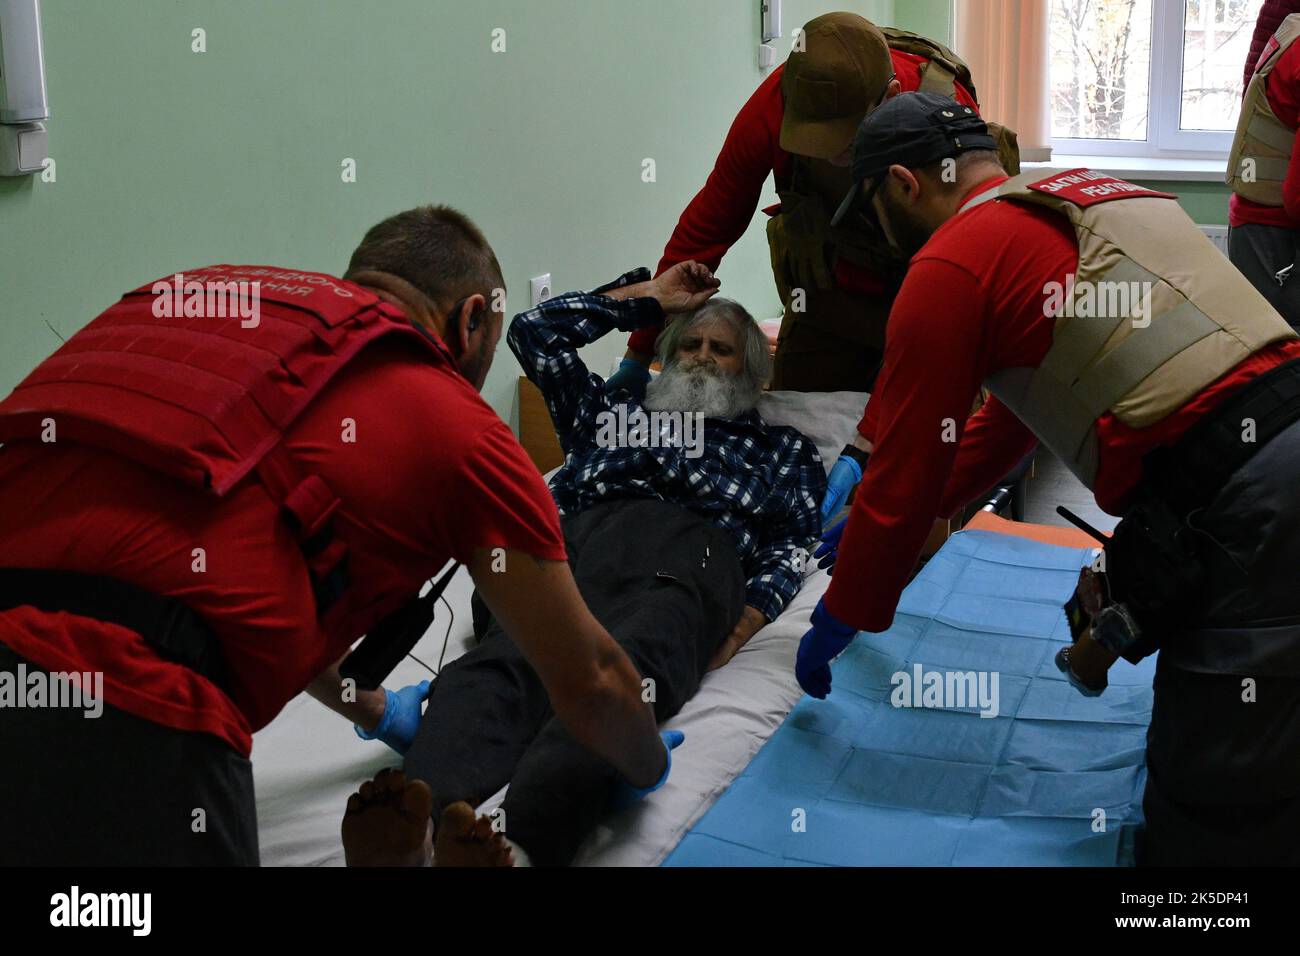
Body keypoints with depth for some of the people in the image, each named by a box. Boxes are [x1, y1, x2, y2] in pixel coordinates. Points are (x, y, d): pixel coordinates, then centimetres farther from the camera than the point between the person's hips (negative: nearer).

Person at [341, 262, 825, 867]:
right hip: (579, 537, 3)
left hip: (692, 551, -2)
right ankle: (412, 829, -64)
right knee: (505, 659, -35)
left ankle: (518, 848, -68)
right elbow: (535, 332, 43)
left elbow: (791, 540, 18)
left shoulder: (780, 448, 36)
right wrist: (648, 295, 48)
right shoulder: (612, 412, 42)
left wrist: (745, 623, -3)